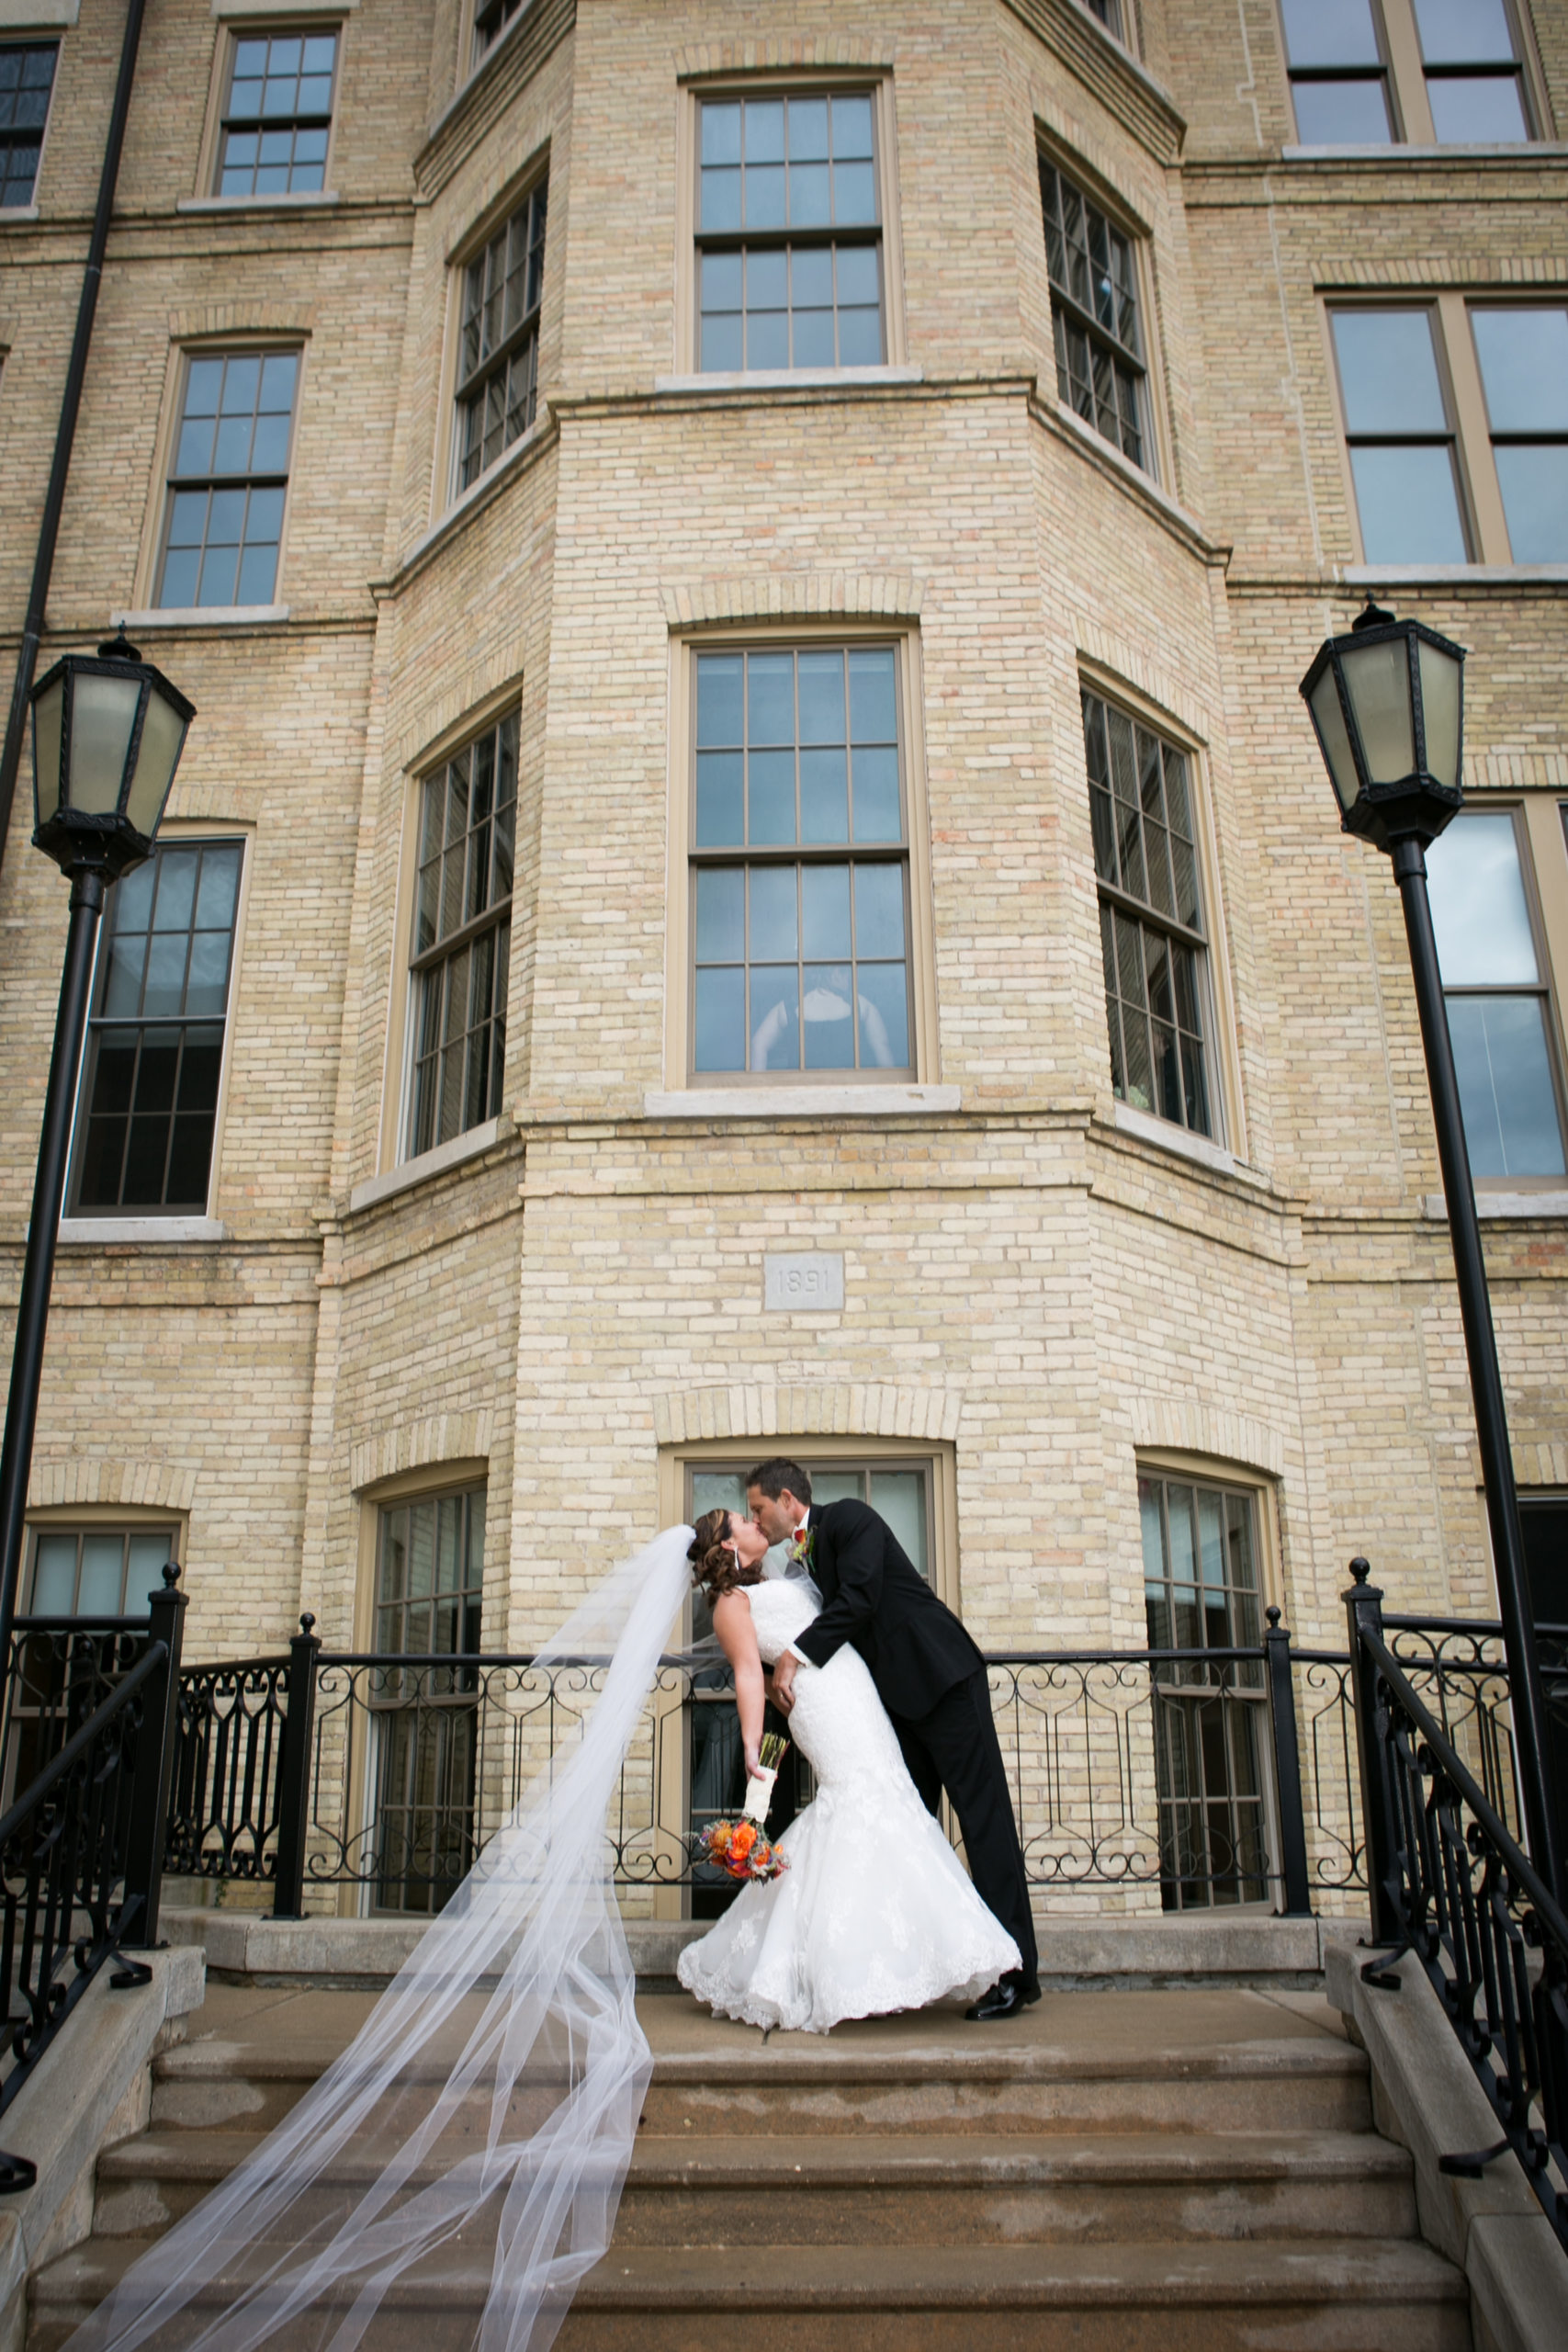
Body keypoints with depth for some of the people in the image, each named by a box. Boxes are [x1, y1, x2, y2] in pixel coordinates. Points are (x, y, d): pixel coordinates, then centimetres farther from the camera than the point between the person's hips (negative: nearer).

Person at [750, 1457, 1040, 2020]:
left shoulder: (849, 1519, -8)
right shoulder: (804, 1557, 16)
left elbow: (859, 1596, -21)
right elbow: (828, 1639, 16)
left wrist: (795, 1654, -22)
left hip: (942, 1678, -9)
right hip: (898, 1698, 9)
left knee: (983, 1815, -7)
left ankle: (1016, 1969, -7)